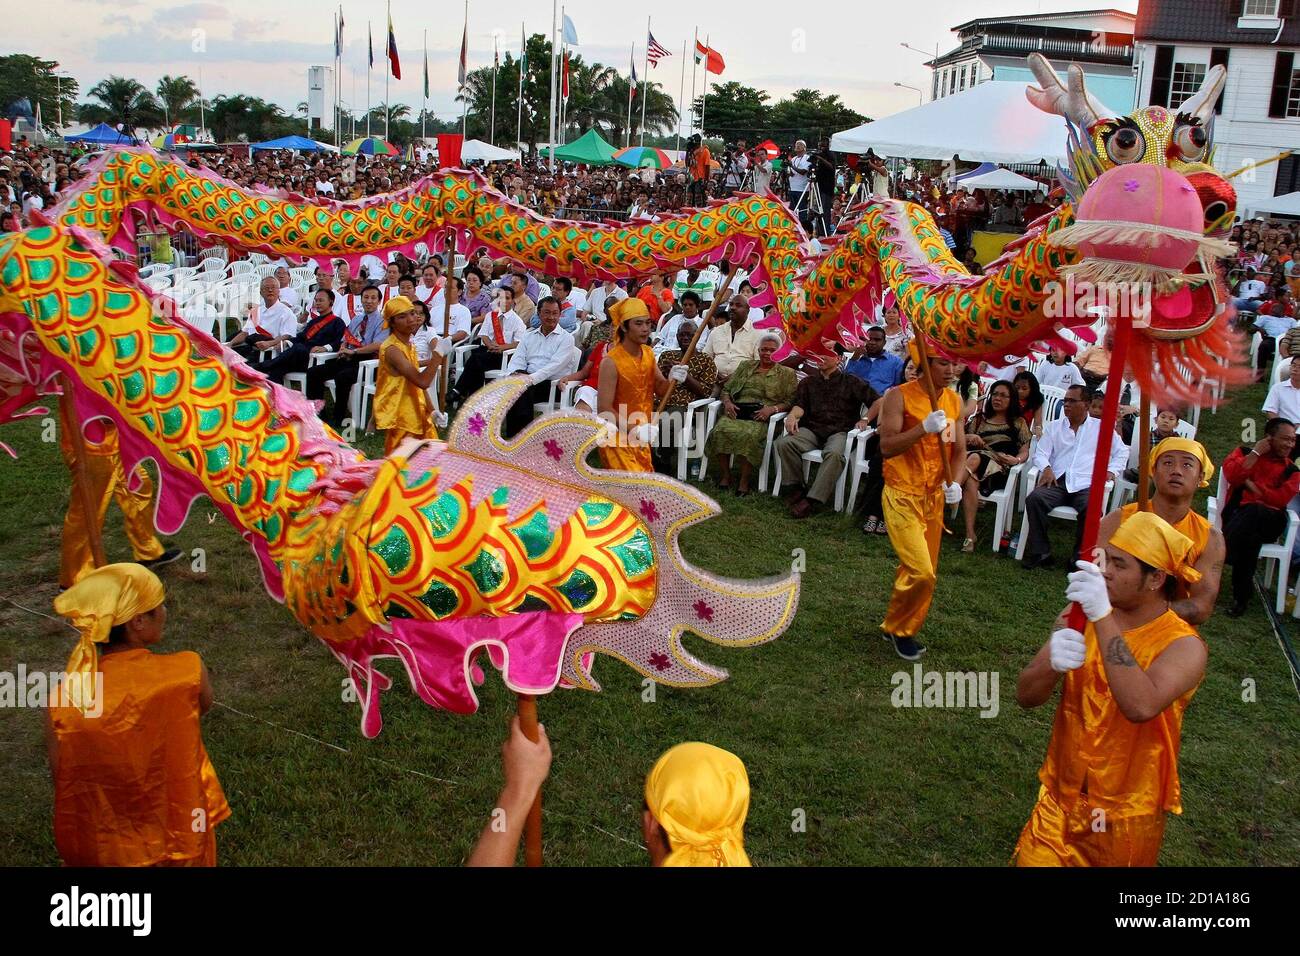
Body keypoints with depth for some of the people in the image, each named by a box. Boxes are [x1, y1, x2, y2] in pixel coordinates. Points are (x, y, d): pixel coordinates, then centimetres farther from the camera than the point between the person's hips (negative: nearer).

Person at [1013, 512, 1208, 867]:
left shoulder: (1184, 646, -17)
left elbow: (1141, 707, -36)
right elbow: (1025, 696, -8)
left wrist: (1103, 617, -38)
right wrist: (1052, 666, -30)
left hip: (1126, 819, -3)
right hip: (1059, 800, 3)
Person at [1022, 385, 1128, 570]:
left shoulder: (1101, 427, 19)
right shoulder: (1054, 426, 22)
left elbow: (1121, 451, 22)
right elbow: (1040, 453, 12)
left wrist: (1112, 470, 5)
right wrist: (1046, 468, -9)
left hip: (1086, 484, -1)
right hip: (1057, 482, 1)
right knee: (1034, 498, -31)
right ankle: (1040, 553, -23)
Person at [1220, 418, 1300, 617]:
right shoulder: (1244, 452, 16)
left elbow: (1281, 499, -4)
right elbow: (1231, 475, -6)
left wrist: (1251, 485, -2)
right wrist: (1256, 452, -1)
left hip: (1270, 521, 0)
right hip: (1237, 514, 0)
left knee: (1252, 512, -37)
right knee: (1251, 536, -37)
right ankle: (1242, 595, -30)